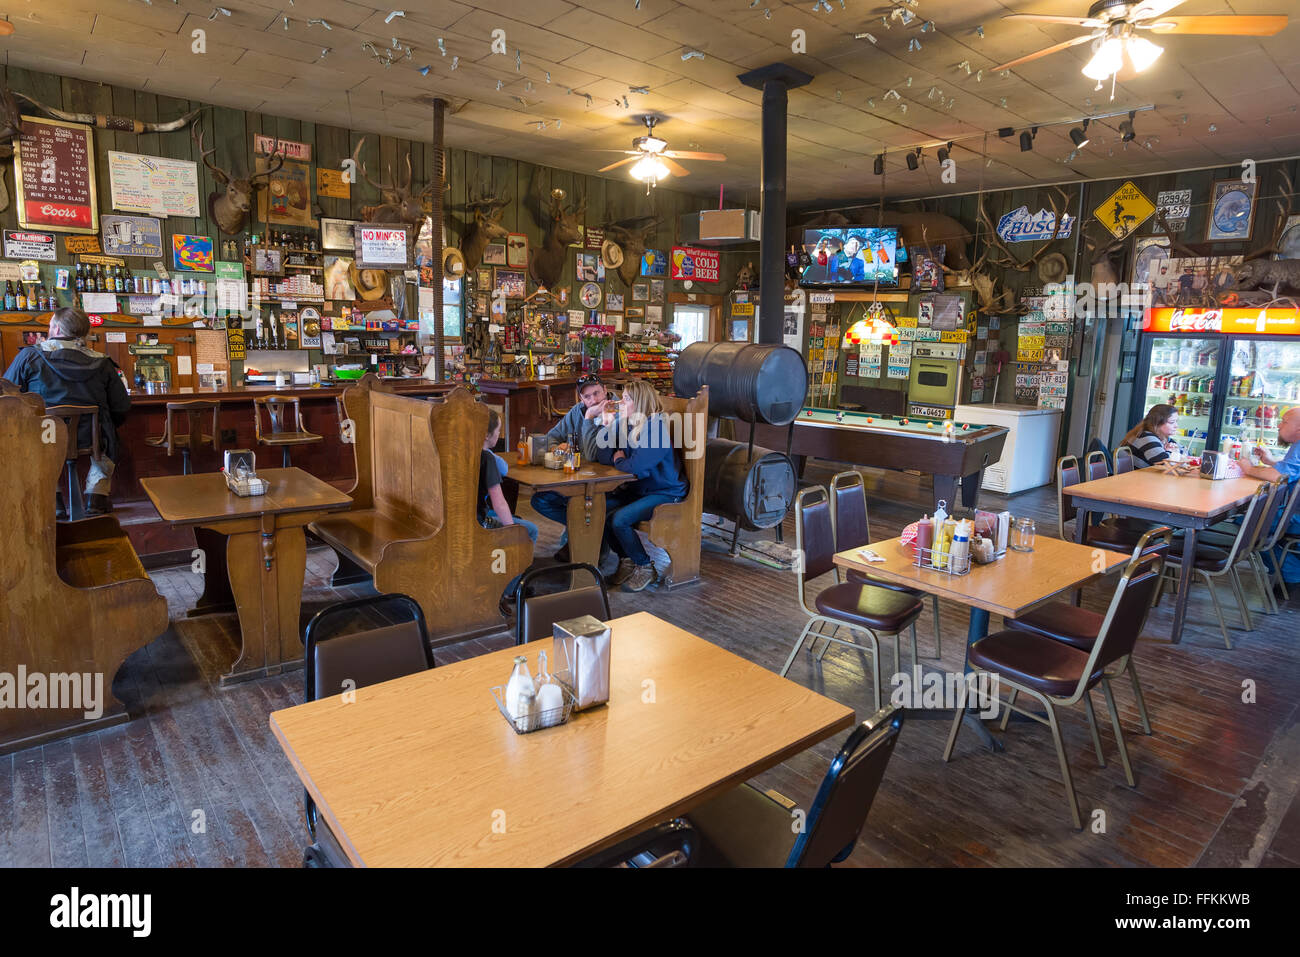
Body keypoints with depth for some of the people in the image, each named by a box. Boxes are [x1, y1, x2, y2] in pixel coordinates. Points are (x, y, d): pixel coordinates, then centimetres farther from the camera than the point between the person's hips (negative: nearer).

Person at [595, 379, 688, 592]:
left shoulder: (656, 427, -21)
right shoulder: (627, 425, 6)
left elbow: (635, 467, -26)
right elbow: (601, 455, 7)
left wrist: (619, 460, -6)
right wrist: (617, 457, -13)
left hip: (665, 492, -8)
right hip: (638, 488, 8)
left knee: (619, 519, -25)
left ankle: (645, 568, -2)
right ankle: (626, 560, 6)